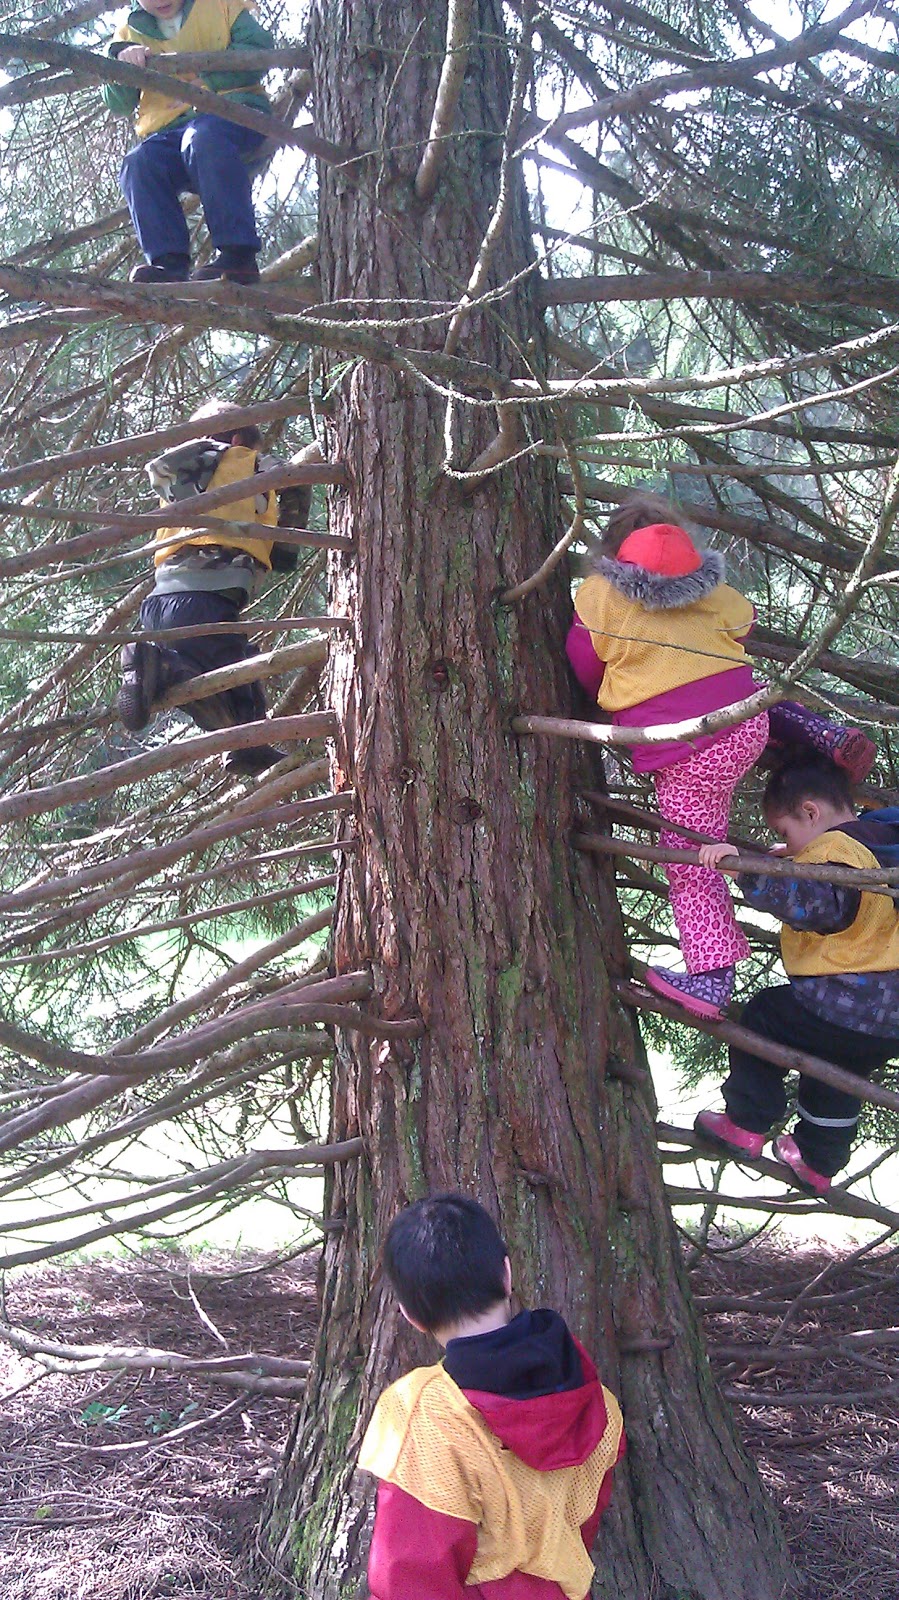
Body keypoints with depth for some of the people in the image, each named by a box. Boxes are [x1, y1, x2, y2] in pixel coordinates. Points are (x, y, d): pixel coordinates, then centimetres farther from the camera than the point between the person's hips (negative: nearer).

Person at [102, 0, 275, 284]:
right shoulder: (131, 32, 18)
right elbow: (118, 106, 10)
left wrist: (205, 83, -14)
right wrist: (123, 64, -12)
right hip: (169, 132, 4)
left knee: (202, 136, -37)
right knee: (138, 165, -27)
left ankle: (237, 256, -42)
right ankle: (170, 263, -36)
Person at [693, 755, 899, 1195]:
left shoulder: (835, 850, -17)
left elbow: (812, 902, -36)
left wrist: (747, 869, -41)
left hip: (846, 1006, -10)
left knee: (763, 1016, 8)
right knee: (834, 1080, 27)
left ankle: (746, 1124, 12)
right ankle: (818, 1162, 39)